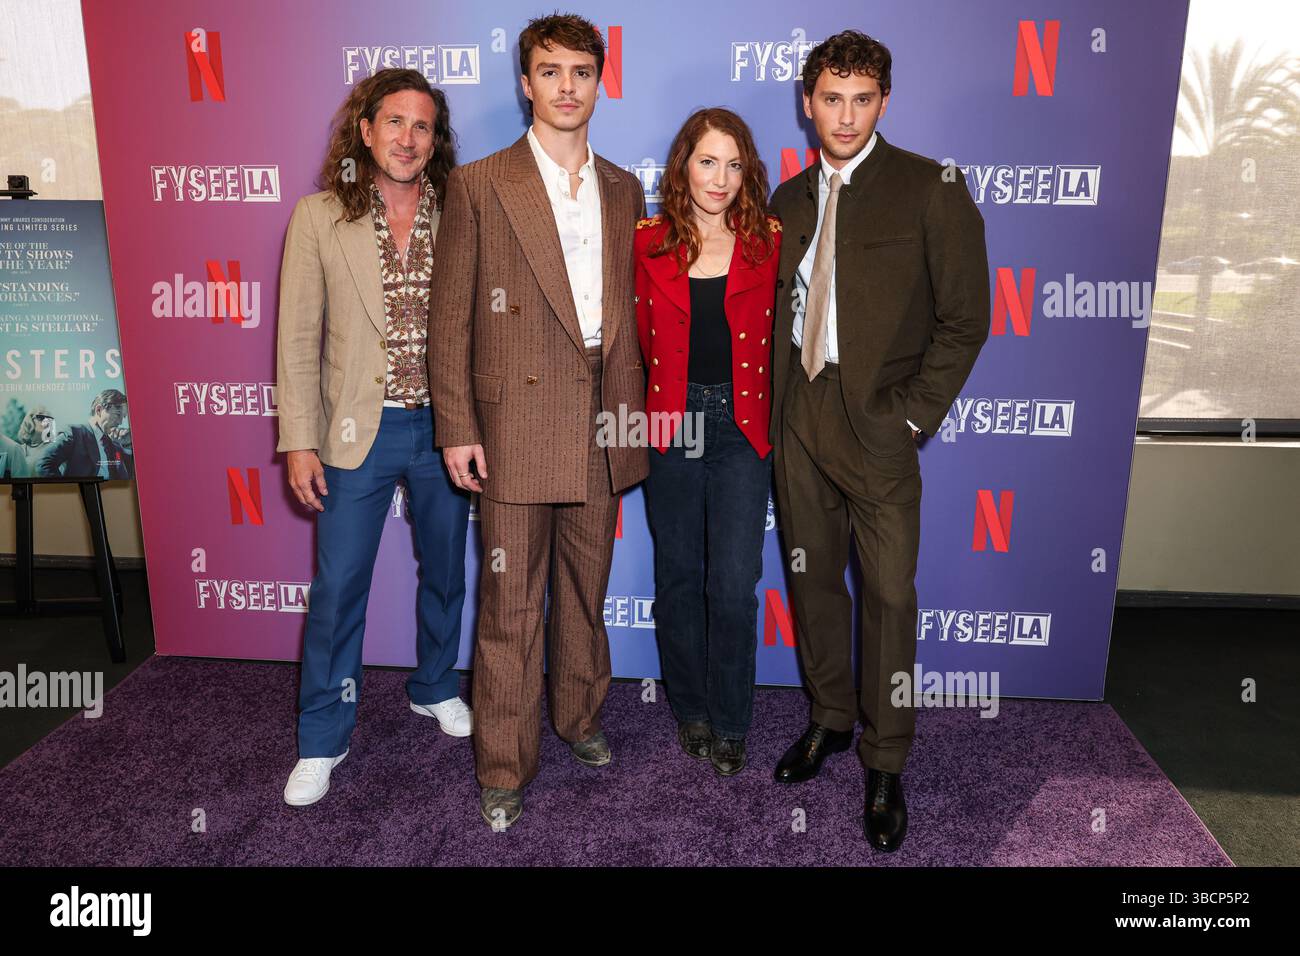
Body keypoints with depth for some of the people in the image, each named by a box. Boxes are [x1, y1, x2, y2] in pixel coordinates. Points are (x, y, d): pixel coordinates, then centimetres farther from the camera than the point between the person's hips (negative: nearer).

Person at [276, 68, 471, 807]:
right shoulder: (319, 217, -2)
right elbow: (299, 340, -1)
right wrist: (300, 442, -5)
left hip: (444, 427, 2)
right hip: (360, 432, -2)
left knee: (446, 573, 16)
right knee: (339, 588, 3)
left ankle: (435, 688, 40)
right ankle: (324, 739, 21)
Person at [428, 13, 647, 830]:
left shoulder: (624, 191, 11)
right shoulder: (479, 186, -2)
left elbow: (631, 308, 14)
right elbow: (450, 316, -3)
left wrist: (636, 407, 9)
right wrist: (457, 427, -8)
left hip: (602, 426, 4)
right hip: (515, 428, -4)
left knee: (587, 589, 17)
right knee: (510, 608, 3)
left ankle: (579, 716, 38)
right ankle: (504, 770, 18)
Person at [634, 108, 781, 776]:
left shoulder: (768, 242, 1)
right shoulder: (649, 243, 2)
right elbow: (641, 336, 10)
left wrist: (761, 405, 3)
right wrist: (667, 392, 5)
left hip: (741, 424, -1)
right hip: (671, 422, 1)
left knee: (733, 584, -4)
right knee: (678, 577, 10)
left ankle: (730, 723, 15)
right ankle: (690, 709, 29)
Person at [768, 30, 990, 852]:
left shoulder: (931, 189, -4)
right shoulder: (789, 199, 11)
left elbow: (965, 316, -5)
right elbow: (780, 311, 13)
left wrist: (913, 414, -9)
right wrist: (777, 401, 2)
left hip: (878, 418, -4)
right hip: (798, 415, 5)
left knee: (889, 592, 0)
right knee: (812, 575, 13)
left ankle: (885, 766, 15)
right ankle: (831, 719, 32)